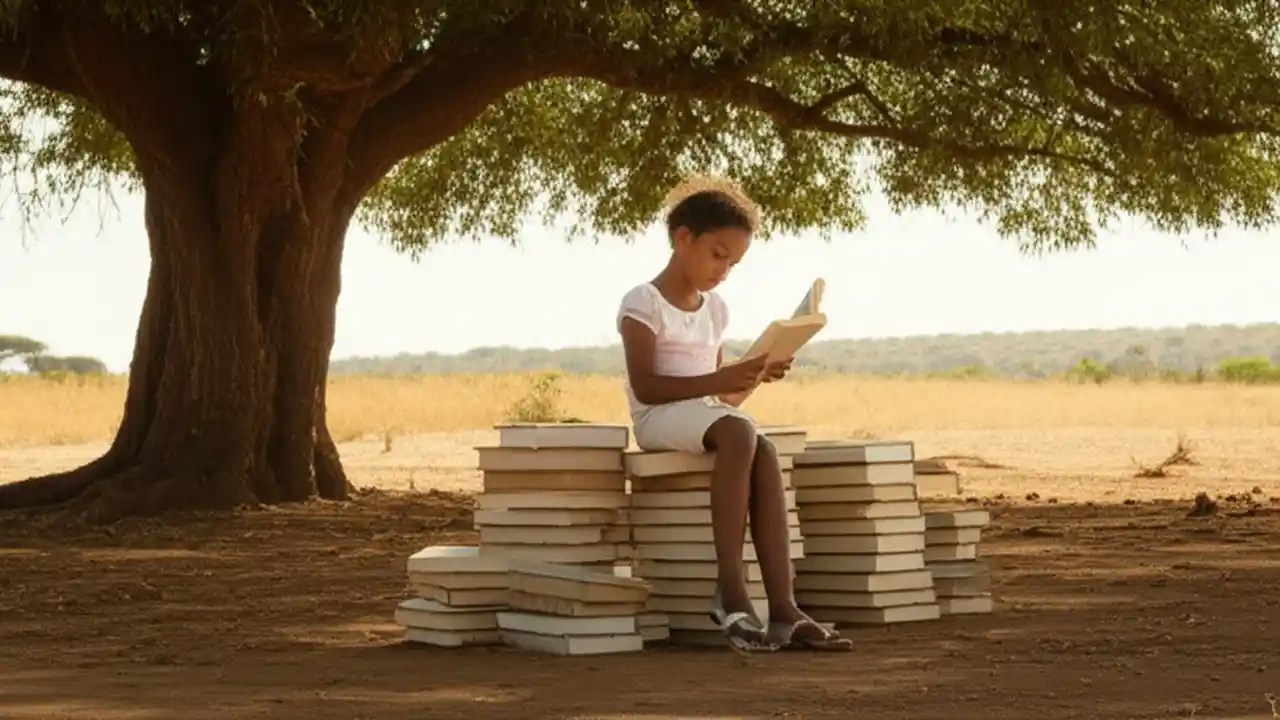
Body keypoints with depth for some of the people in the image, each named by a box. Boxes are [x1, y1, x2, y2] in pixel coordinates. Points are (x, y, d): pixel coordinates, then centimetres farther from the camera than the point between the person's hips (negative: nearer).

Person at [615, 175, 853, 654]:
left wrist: (752, 380, -1)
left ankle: (784, 607, -36)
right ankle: (731, 592, -37)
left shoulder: (714, 309, 18)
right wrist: (718, 381, -23)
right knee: (738, 433, -36)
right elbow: (645, 386, -14)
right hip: (659, 418, -6)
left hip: (709, 415, 6)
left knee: (764, 452, -27)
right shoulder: (643, 302, -3)